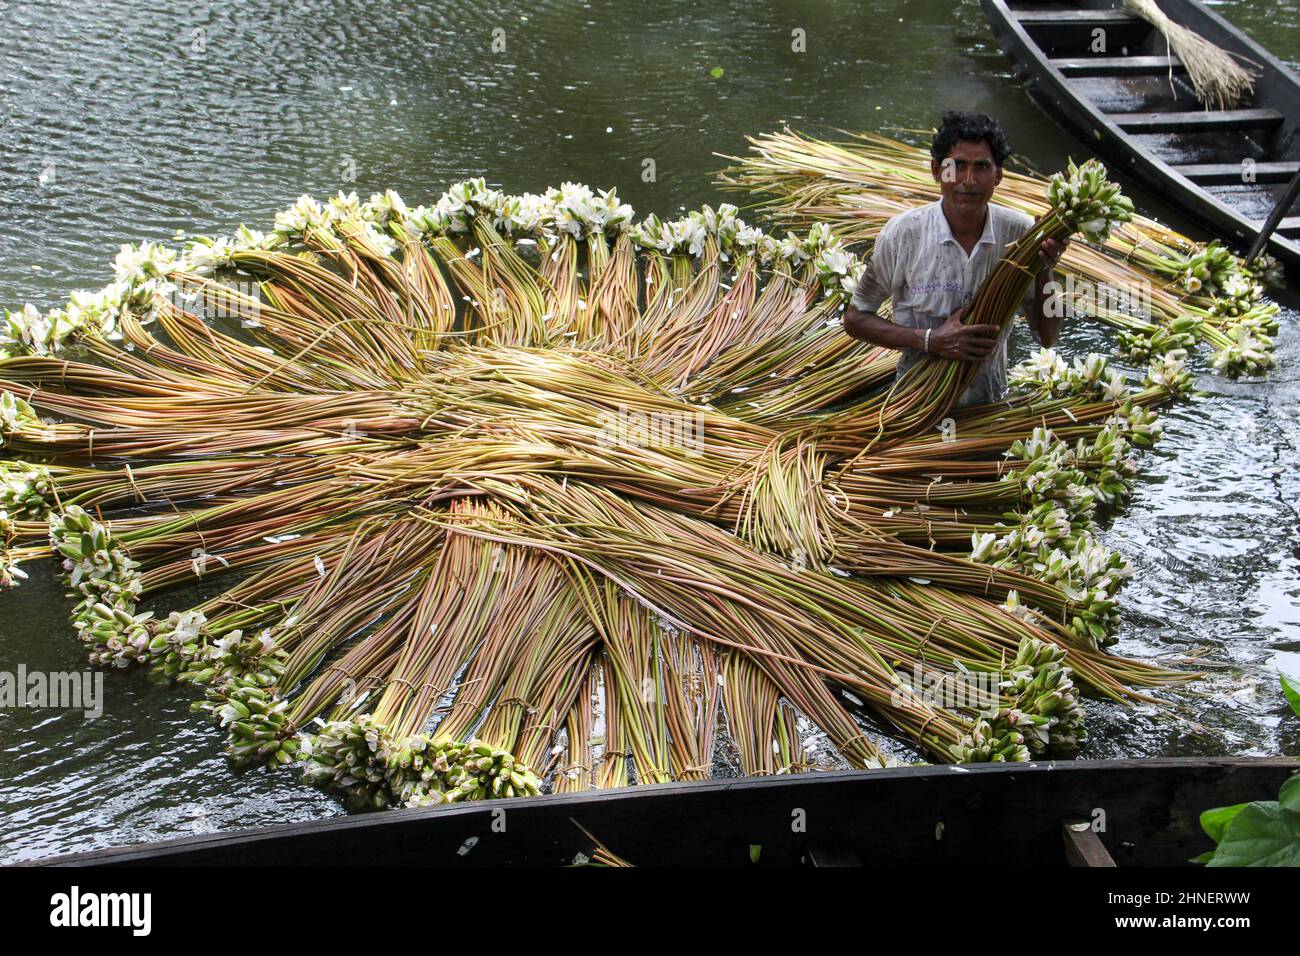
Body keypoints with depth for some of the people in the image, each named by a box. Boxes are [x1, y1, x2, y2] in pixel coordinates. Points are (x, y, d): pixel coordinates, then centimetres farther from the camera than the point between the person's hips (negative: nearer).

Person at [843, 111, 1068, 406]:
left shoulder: (1020, 232, -5)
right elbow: (854, 318, -2)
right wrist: (930, 340, -15)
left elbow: (1047, 337, 3)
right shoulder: (903, 232, -11)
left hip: (990, 403, 2)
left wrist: (1043, 272, -15)